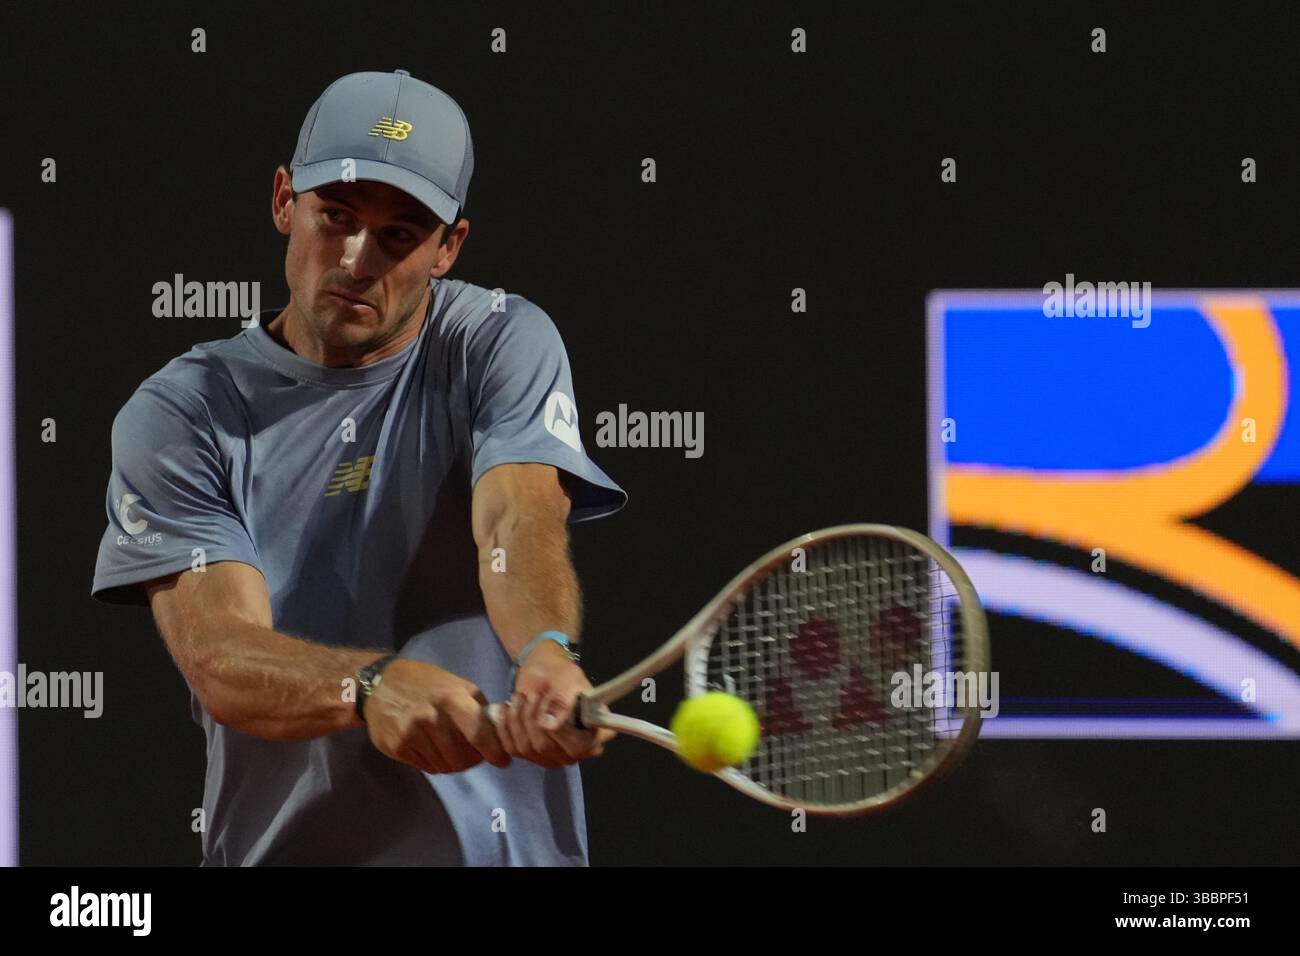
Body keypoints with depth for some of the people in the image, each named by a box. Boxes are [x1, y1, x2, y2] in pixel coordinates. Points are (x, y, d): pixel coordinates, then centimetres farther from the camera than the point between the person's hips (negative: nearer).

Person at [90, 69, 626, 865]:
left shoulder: (503, 345, 0)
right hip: (280, 844, 0)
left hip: (500, 844, 0)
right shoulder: (177, 414, -2)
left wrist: (547, 652, -39)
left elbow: (521, 521, -18)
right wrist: (372, 687, -34)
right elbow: (219, 660, -15)